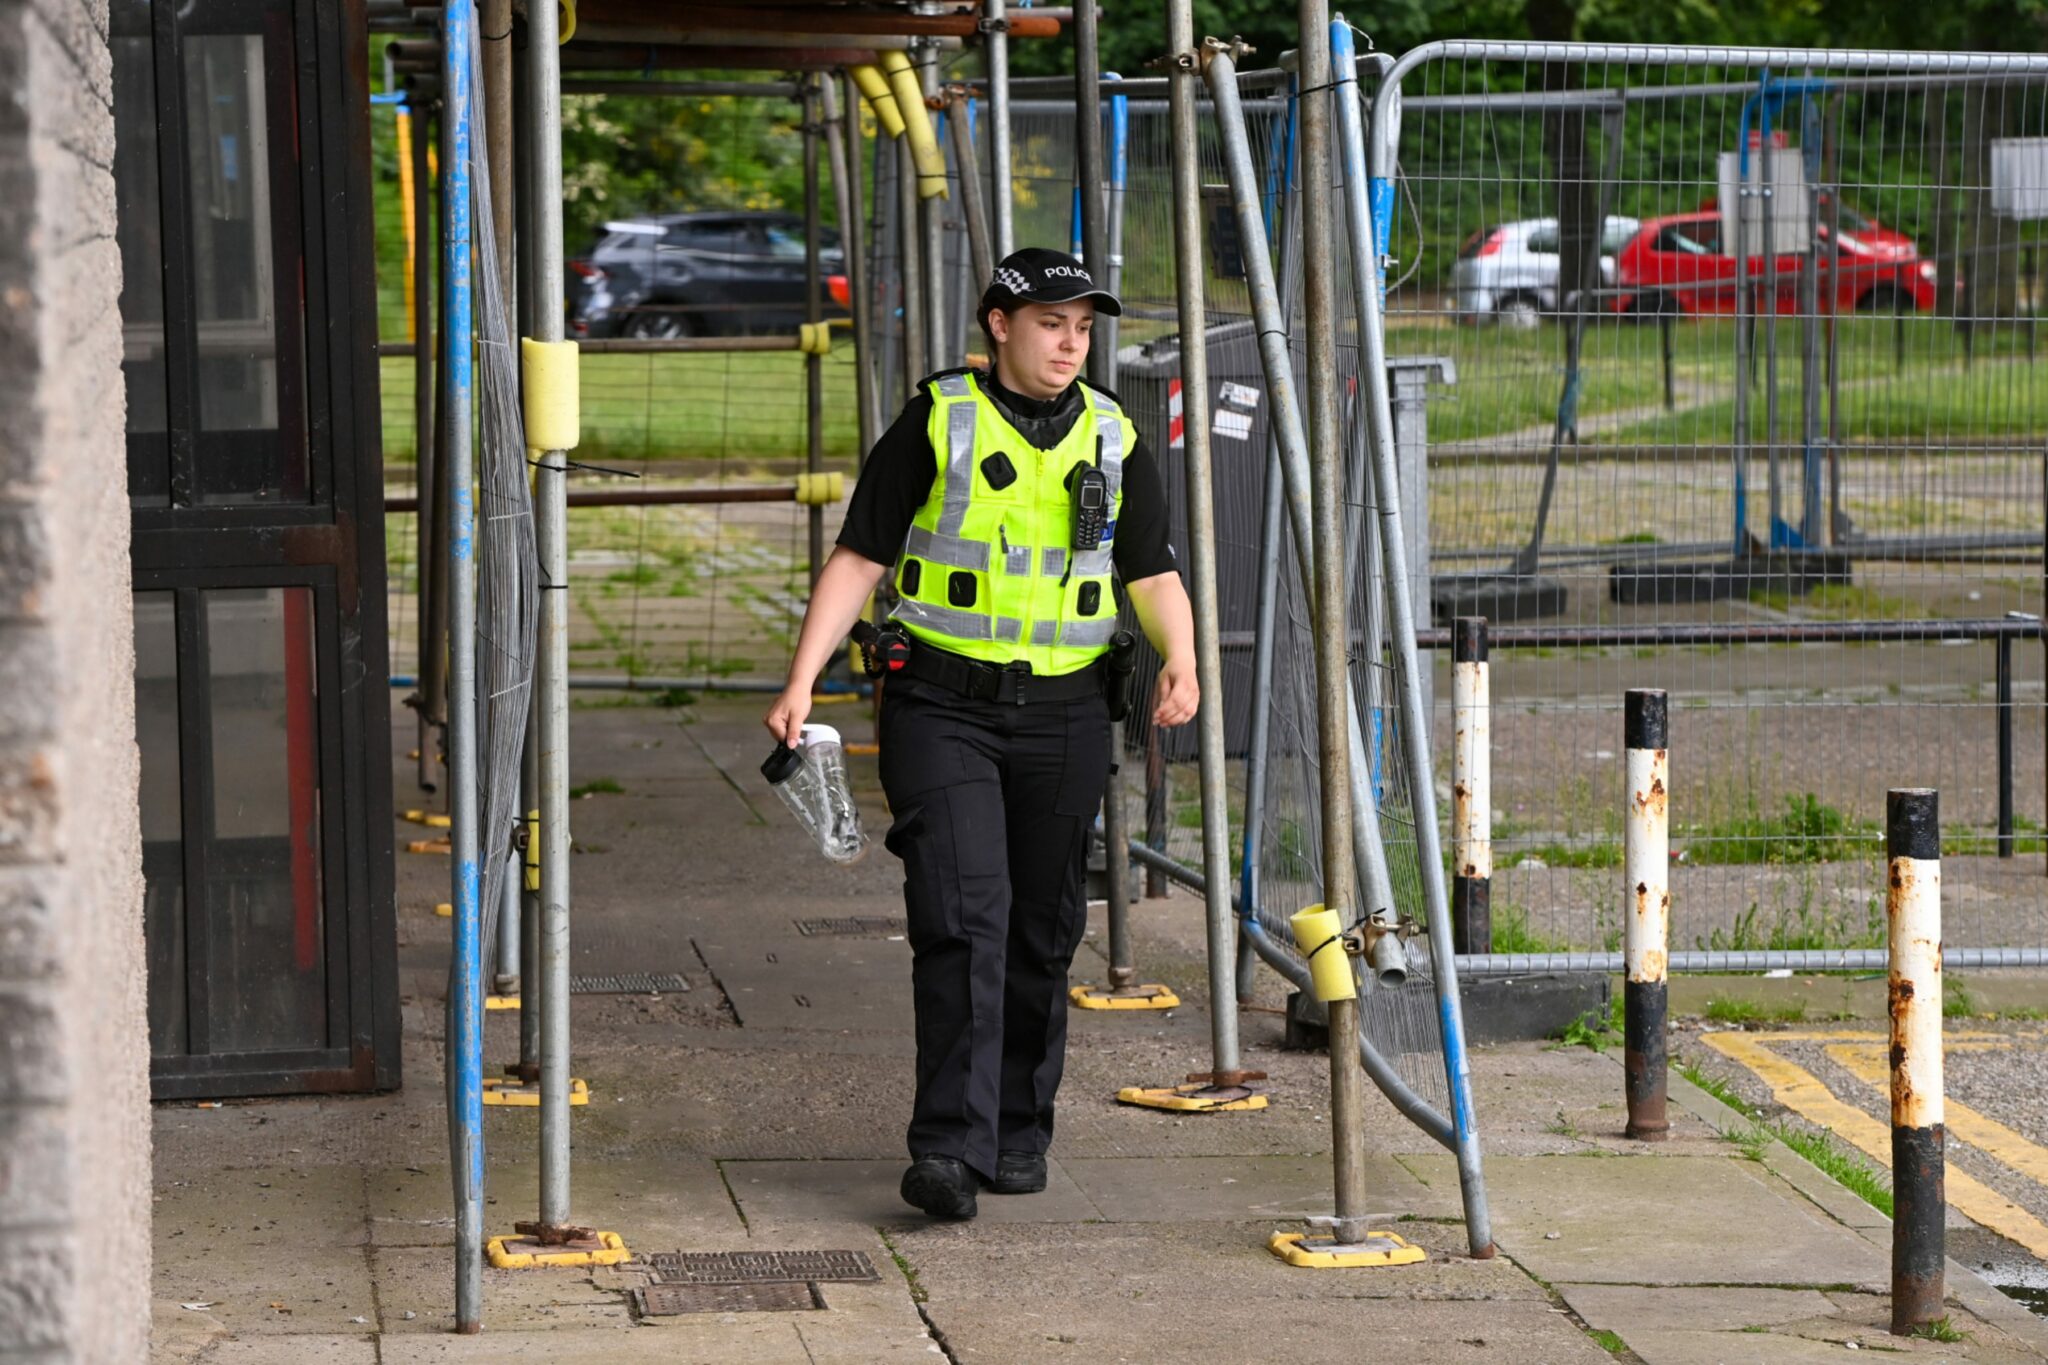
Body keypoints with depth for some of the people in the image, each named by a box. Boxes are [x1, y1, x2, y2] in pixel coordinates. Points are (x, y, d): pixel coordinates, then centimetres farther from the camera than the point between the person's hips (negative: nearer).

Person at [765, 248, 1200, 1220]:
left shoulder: (1114, 439, 9)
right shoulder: (936, 423, -2)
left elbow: (1153, 572, 9)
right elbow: (858, 559, -1)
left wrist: (1178, 660, -11)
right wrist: (801, 682, -10)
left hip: (1062, 715, 4)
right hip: (942, 708, -4)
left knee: (1041, 931, 8)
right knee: (963, 919, -15)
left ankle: (1019, 1132, 22)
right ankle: (950, 1146, -16)